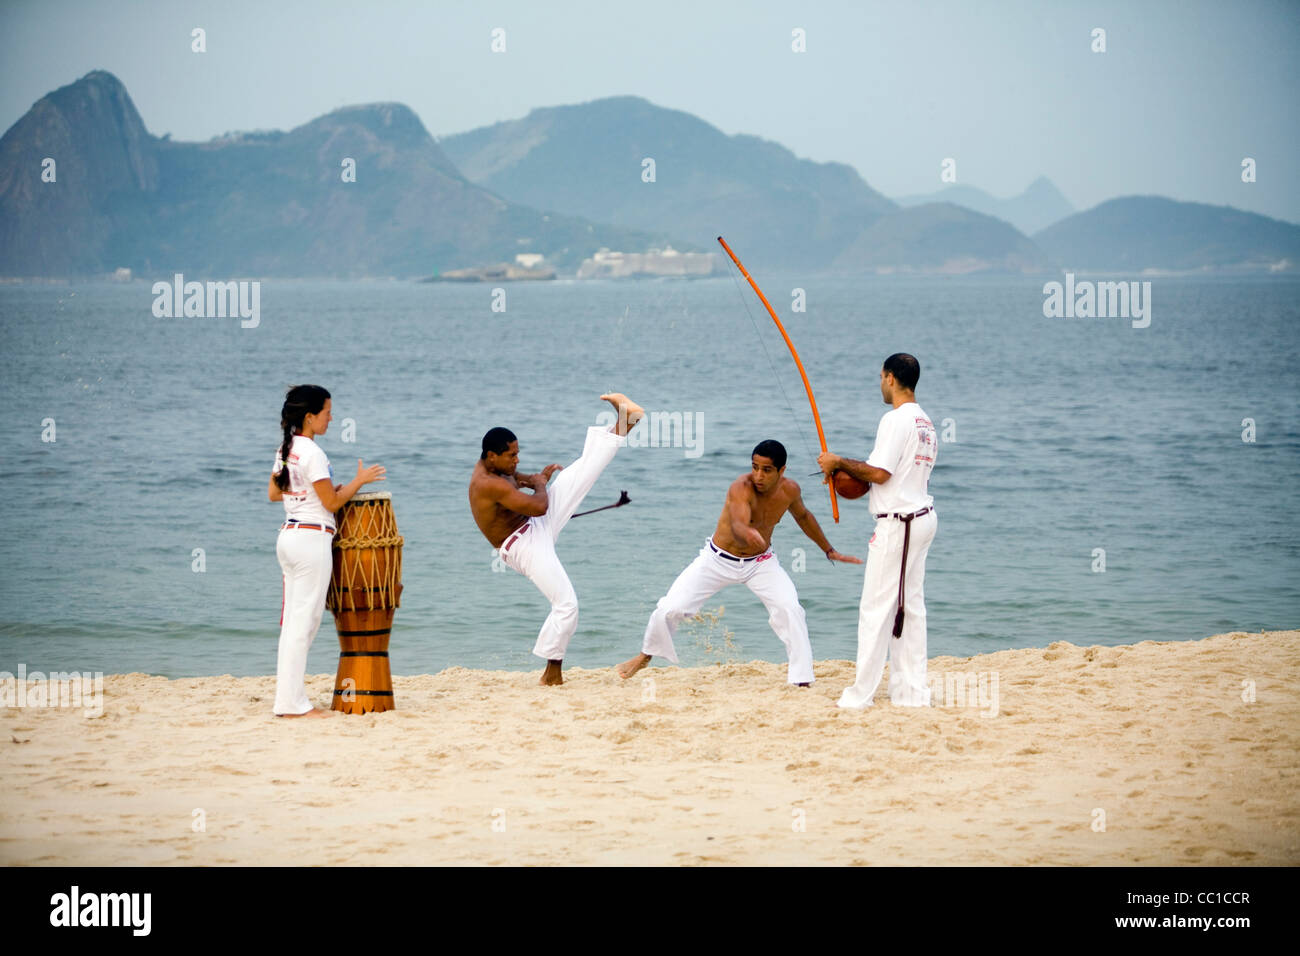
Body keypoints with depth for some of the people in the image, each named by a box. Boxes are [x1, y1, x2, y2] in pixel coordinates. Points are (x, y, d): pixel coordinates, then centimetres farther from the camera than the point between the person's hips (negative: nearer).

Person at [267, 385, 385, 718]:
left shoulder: (286, 449, 11)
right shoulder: (312, 453, -16)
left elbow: (273, 493, 19)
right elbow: (331, 502, -13)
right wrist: (360, 480, -1)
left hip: (288, 536, 9)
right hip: (312, 539, -9)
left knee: (294, 621, 13)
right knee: (304, 622, -6)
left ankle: (287, 699, 16)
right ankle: (293, 703, -4)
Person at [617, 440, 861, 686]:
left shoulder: (789, 490, -14)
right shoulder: (741, 488, -31)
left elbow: (803, 516, 10)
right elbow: (738, 525, -51)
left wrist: (829, 550, 18)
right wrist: (747, 533, -76)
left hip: (761, 563, 3)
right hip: (719, 560, -3)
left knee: (790, 610, -20)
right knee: (669, 609, -8)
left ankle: (801, 679, -9)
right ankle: (645, 656, 22)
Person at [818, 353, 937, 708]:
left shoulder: (896, 419, -15)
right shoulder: (925, 422, 15)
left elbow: (879, 473, -20)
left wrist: (840, 462, -7)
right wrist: (850, 472, 18)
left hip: (898, 523, -10)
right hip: (923, 517, 10)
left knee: (876, 608, -6)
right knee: (910, 606, 12)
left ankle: (861, 693, -4)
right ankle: (912, 690, 14)